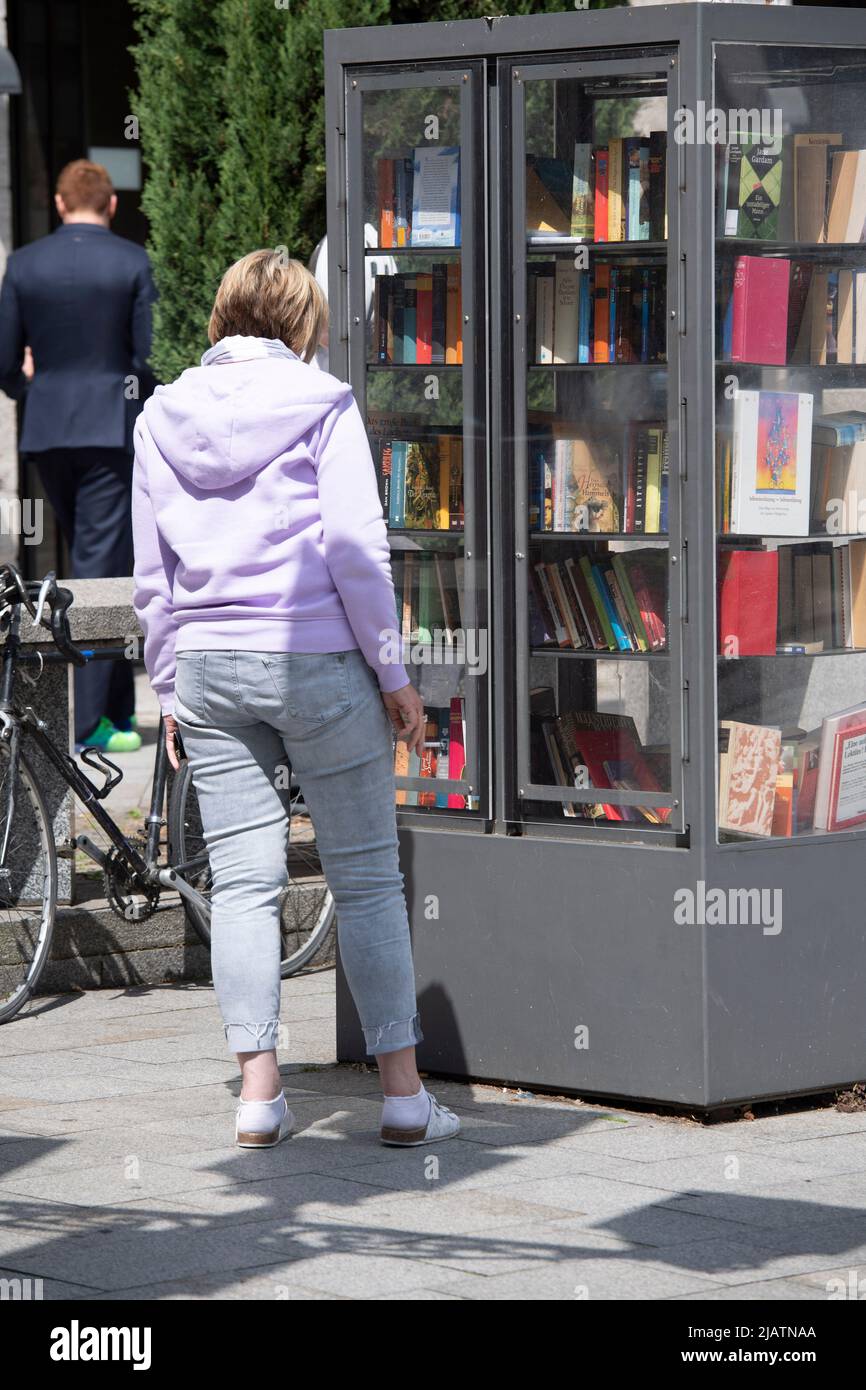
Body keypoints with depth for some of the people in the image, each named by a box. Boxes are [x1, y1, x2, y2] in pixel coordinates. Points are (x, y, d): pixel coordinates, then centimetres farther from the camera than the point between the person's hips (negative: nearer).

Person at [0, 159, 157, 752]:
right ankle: (89, 719, -5)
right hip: (113, 429, -4)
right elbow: (150, 353, -9)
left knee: (94, 563, 16)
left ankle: (118, 709, 19)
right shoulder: (133, 262, -6)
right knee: (100, 571, -2)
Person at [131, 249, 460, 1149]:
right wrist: (392, 676, -2)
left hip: (209, 667, 4)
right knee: (367, 878, 3)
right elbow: (354, 553, -9)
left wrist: (170, 687, 17)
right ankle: (403, 1092, 4)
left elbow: (152, 574, 10)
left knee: (242, 882, 7)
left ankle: (257, 1094, 5)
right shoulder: (319, 406, -4)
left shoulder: (164, 416, 8)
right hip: (319, 665, -4)